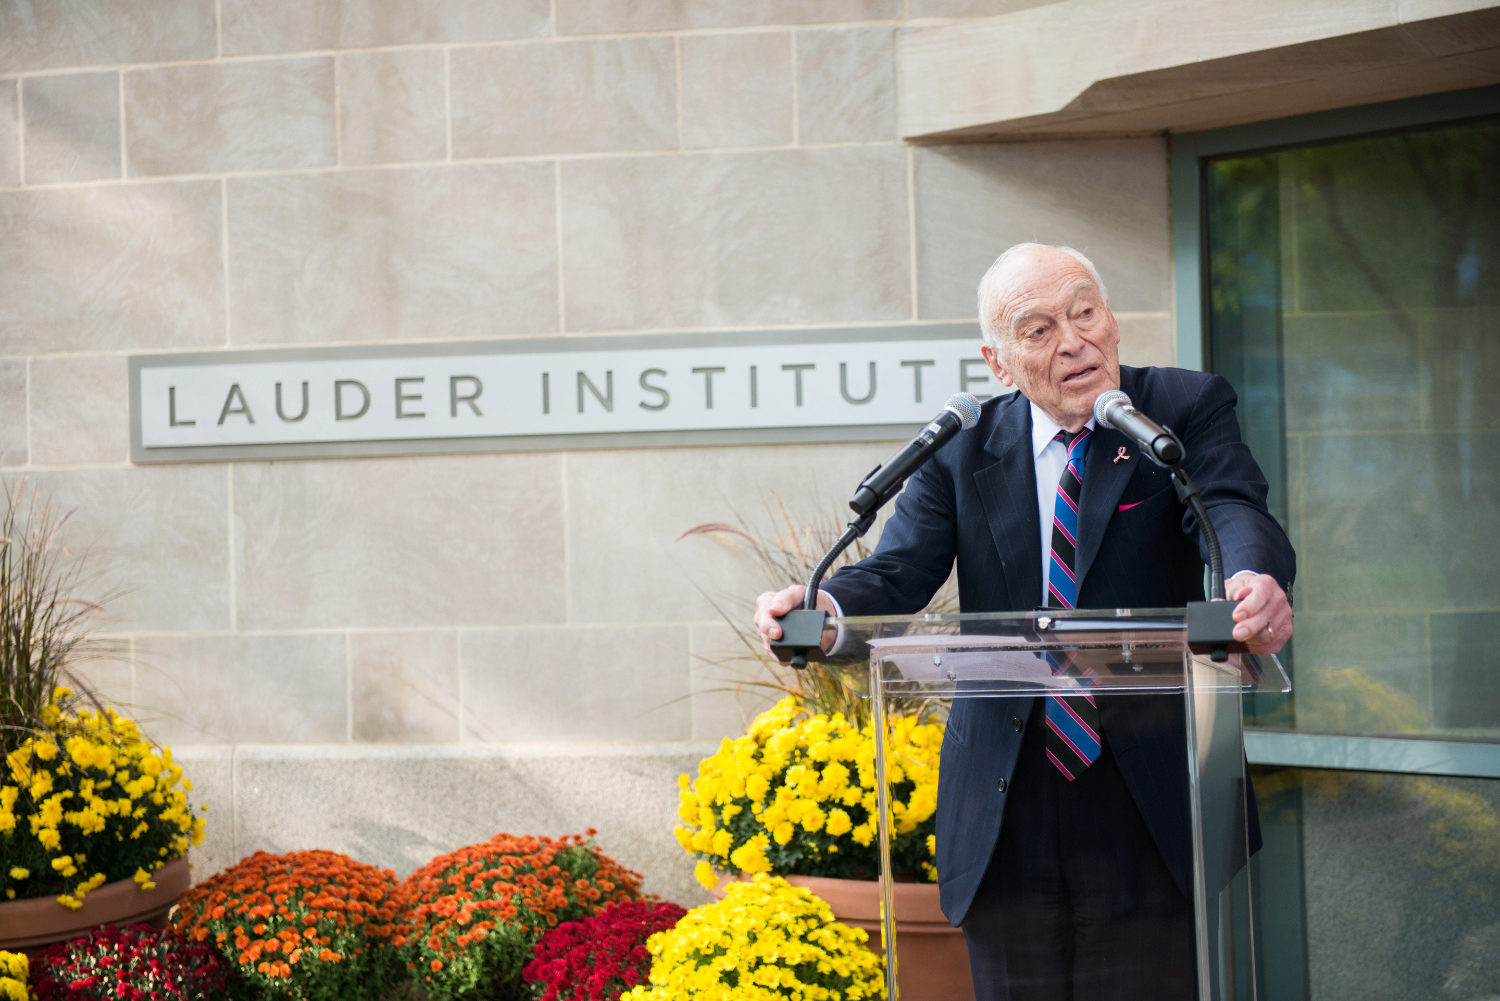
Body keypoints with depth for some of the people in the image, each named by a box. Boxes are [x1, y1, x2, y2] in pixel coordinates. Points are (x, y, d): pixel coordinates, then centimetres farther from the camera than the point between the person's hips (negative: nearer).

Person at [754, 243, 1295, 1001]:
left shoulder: (1186, 410, 1)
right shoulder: (963, 449, 6)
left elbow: (1234, 512, -17)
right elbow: (899, 568, -5)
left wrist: (1255, 580, -42)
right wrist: (824, 608, -29)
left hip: (1145, 794, -2)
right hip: (1006, 804, 2)